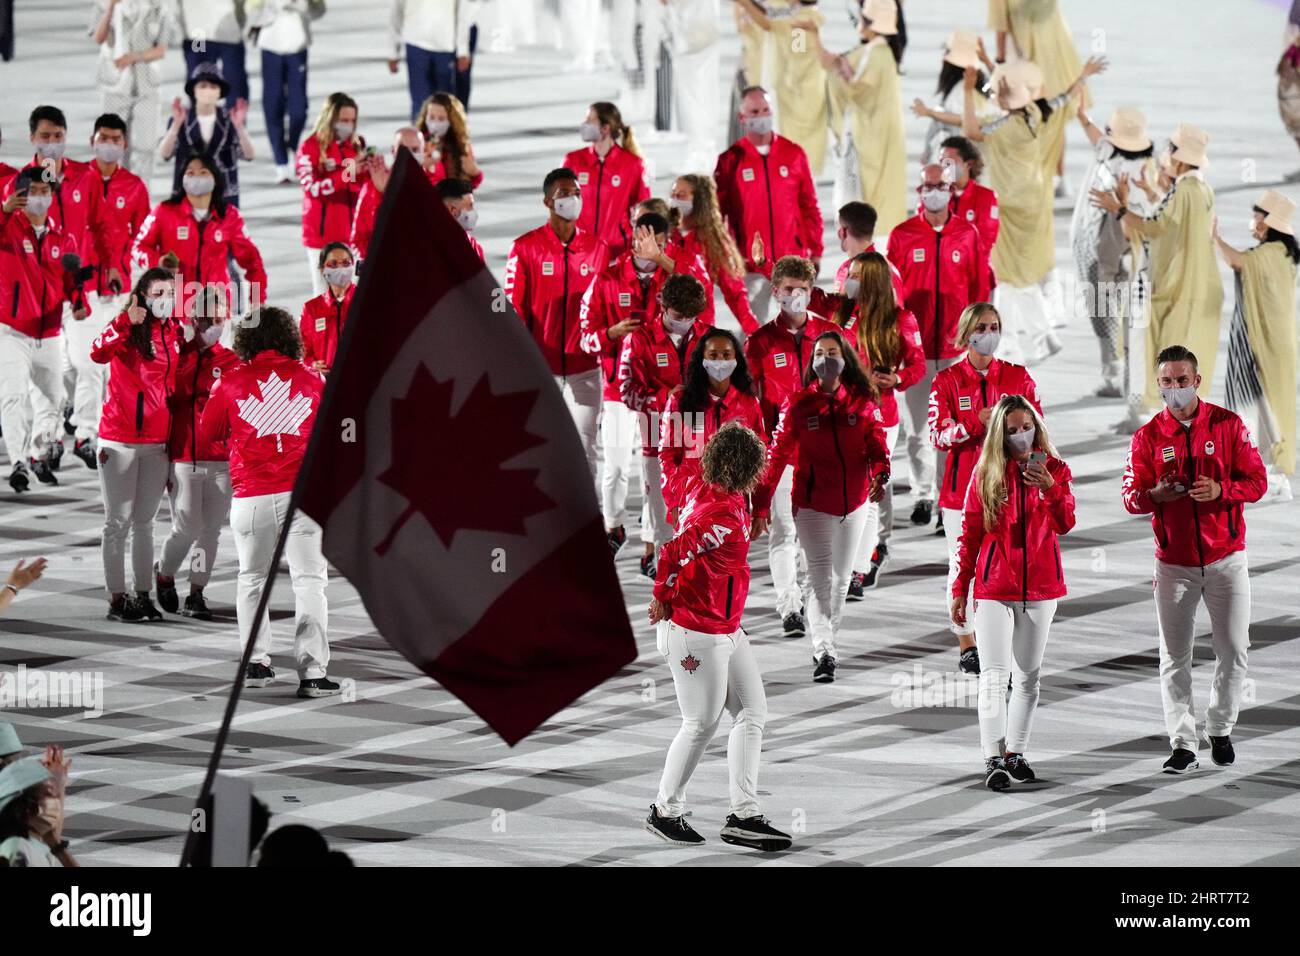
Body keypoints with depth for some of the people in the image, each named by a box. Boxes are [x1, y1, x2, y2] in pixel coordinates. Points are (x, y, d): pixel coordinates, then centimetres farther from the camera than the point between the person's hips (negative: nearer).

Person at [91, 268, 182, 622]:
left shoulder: (175, 332, 7)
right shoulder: (127, 328, -10)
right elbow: (99, 353, -31)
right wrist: (127, 322, -40)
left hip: (158, 442, 5)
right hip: (120, 441, -5)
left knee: (144, 523, 11)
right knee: (119, 522, 0)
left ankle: (143, 596, 17)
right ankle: (117, 599, 3)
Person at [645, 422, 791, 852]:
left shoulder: (707, 495, 3)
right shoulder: (724, 515, -25)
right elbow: (673, 553, -30)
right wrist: (664, 598, -11)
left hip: (727, 630, 10)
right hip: (696, 633, -10)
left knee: (752, 712, 10)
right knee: (702, 724, 3)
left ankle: (743, 815, 11)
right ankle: (666, 811, 19)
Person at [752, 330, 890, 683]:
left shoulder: (862, 401, 2)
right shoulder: (798, 405, -4)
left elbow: (876, 442, -2)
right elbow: (776, 455, -2)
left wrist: (880, 475, -25)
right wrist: (761, 506, -5)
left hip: (854, 502, 3)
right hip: (813, 504, -3)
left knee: (842, 578, 15)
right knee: (820, 578, -13)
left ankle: (828, 642, 30)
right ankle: (824, 653, -20)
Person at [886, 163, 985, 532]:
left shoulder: (967, 235, 4)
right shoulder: (902, 236, 2)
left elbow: (979, 288, 8)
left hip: (956, 345, 0)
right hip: (913, 346, 0)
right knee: (916, 425, 3)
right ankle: (922, 494, 14)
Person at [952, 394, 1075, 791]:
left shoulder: (1054, 469, 1)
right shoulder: (985, 473, -1)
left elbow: (1065, 523, -13)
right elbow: (970, 534, 2)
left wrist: (1050, 488, -31)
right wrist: (960, 590, 1)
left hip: (1040, 585, 2)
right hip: (994, 587, -2)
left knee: (1028, 677, 10)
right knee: (995, 674, -9)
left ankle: (1015, 753, 19)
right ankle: (993, 759, -15)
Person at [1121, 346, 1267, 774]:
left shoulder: (1228, 425, -1)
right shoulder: (1148, 436, 0)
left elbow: (1257, 481, -3)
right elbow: (1131, 497, -2)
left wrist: (1220, 490, -22)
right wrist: (1155, 495, -25)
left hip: (1225, 558, 0)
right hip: (1174, 564, 0)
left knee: (1233, 650, 3)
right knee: (1174, 657, -2)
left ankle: (1220, 729, 23)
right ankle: (1183, 743, 2)